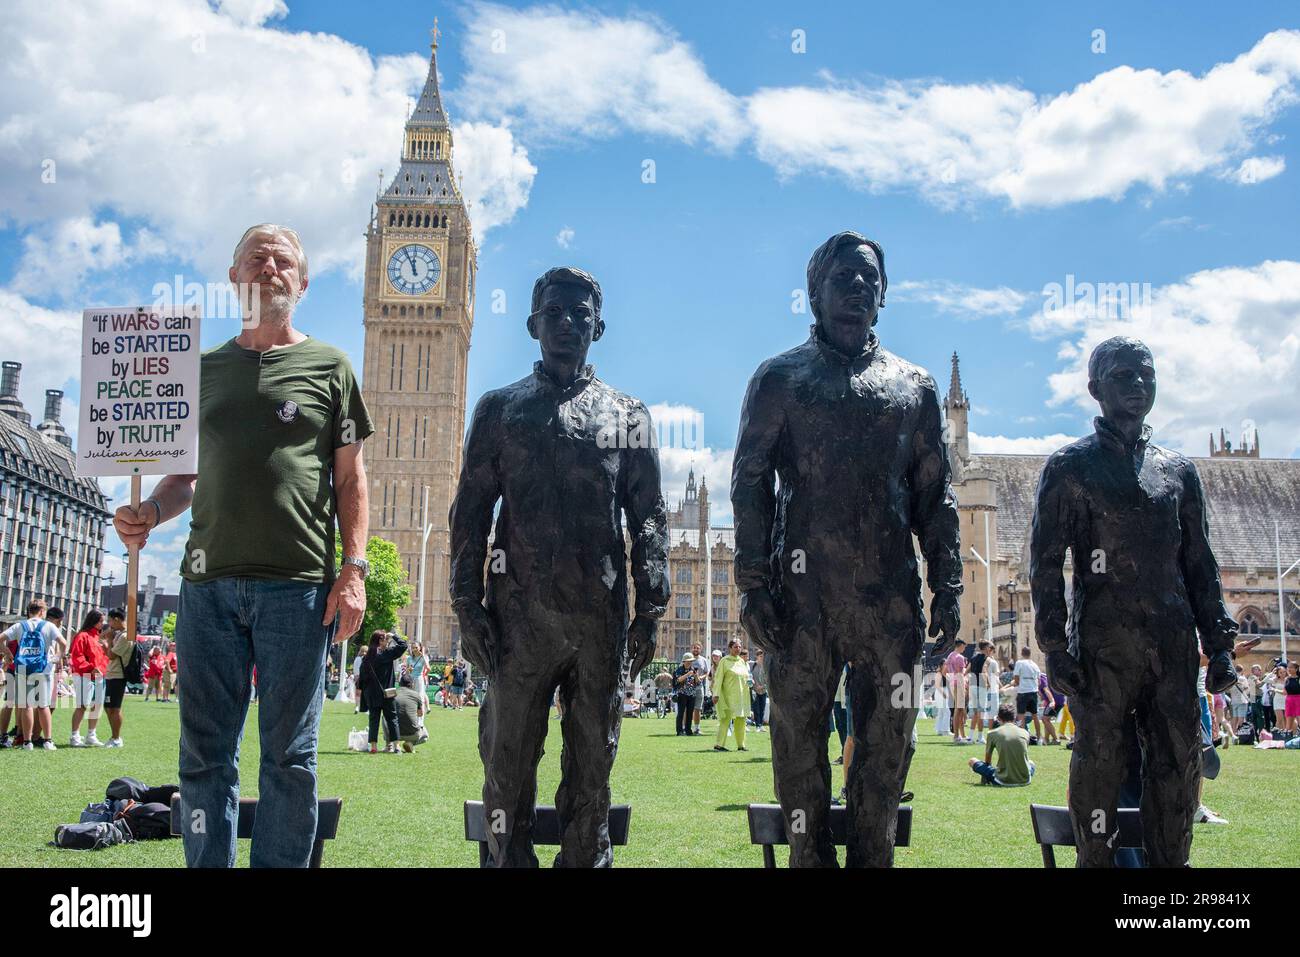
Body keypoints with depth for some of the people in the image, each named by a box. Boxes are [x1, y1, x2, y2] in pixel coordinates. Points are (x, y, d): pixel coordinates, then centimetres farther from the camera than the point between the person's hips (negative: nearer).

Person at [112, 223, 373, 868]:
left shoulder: (328, 366, 9)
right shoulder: (203, 367, 17)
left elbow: (350, 480, 6)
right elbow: (187, 472, 20)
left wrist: (354, 570, -5)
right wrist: (151, 511, -2)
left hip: (297, 586, -3)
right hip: (208, 582, 3)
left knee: (288, 756, 1)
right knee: (206, 754, 5)